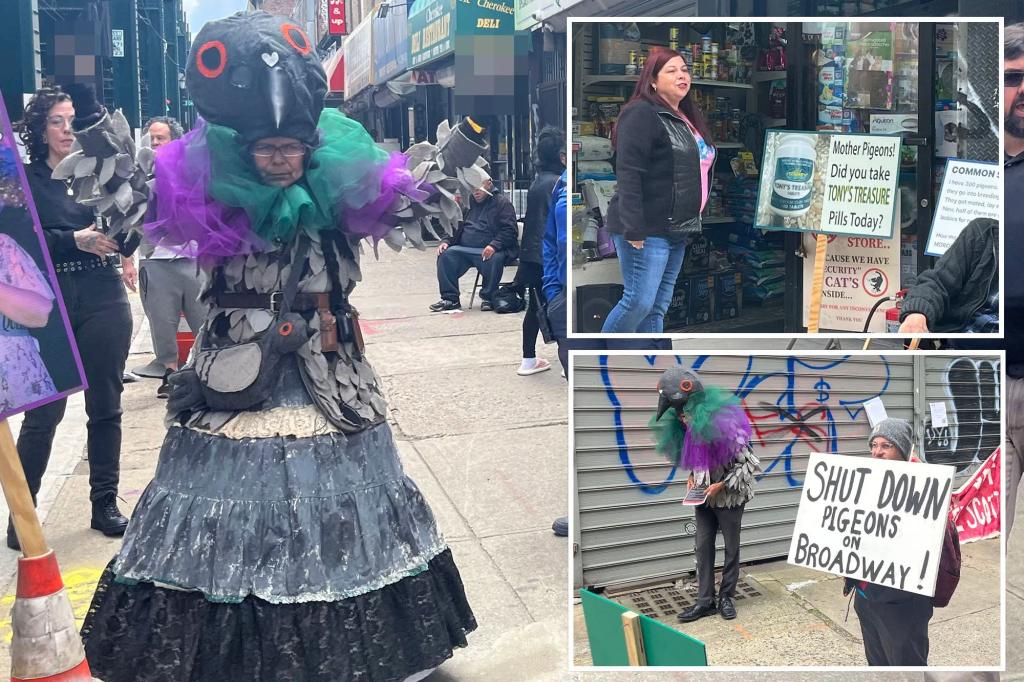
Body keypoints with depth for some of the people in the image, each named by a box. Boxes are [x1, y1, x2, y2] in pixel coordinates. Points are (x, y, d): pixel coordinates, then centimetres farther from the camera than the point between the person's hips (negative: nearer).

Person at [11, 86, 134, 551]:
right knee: (44, 412, -2)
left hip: (103, 302, 2)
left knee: (105, 407, 8)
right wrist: (75, 240, -20)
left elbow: (125, 244, 4)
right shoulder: (24, 180, 4)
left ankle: (105, 504, 20)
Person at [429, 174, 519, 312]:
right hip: (464, 249, 5)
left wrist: (494, 245, -23)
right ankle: (450, 299, -14)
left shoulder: (502, 202, 5)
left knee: (494, 259, -37)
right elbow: (457, 228, 28)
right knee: (445, 254, -20)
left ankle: (488, 297, -14)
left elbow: (510, 230, -7)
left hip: (489, 250, -5)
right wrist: (446, 241, 6)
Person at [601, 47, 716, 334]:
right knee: (639, 301, -10)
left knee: (658, 306, 10)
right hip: (647, 230, -9)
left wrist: (693, 223, 20)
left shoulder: (687, 118, 18)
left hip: (677, 230, 9)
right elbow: (628, 173, -18)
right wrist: (633, 228, -24)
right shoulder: (641, 114, -11)